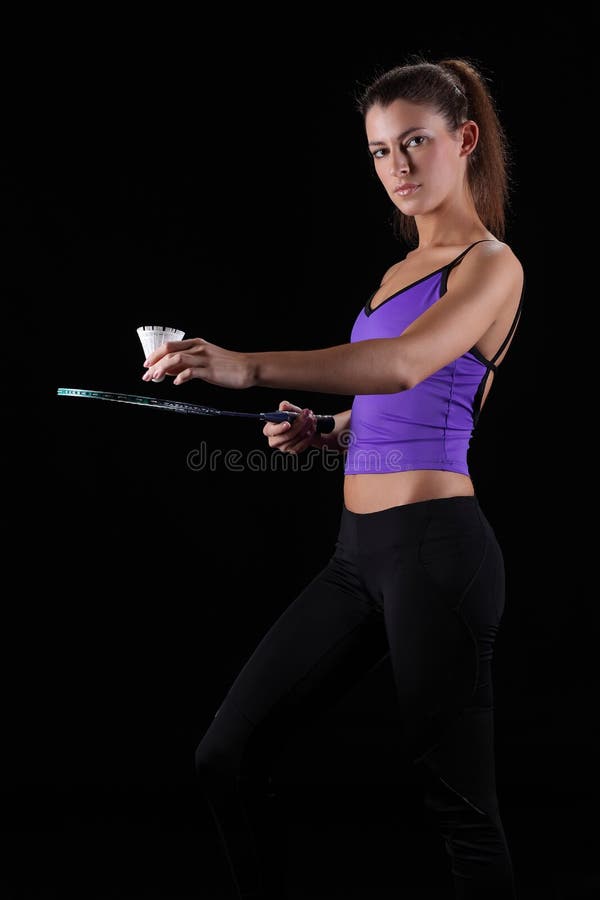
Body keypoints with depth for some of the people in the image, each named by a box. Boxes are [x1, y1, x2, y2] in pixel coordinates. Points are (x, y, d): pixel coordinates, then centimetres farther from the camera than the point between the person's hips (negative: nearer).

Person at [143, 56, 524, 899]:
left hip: (435, 546, -8)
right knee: (225, 758, 7)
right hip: (361, 547, 8)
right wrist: (322, 435, 4)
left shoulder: (491, 264, -5)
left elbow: (407, 364, -25)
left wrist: (249, 366, -36)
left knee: (460, 804, 2)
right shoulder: (400, 271, 20)